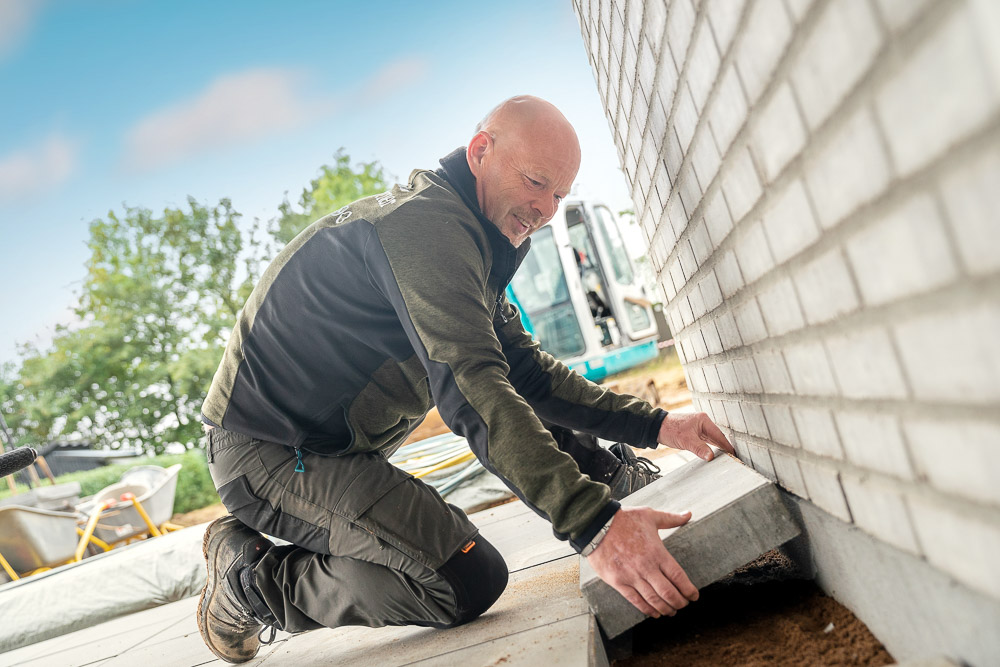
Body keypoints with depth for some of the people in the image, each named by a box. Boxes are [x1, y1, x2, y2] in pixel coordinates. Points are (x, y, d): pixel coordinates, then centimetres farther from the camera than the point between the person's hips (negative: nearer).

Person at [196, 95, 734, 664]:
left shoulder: (473, 245, 12)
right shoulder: (425, 222, -21)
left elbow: (525, 370, 11)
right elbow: (470, 387, -34)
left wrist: (653, 424, 1)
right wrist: (591, 523, -40)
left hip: (344, 443, 10)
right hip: (268, 449, -10)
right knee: (468, 582, -21)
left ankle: (613, 478, 23)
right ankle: (250, 577, -5)